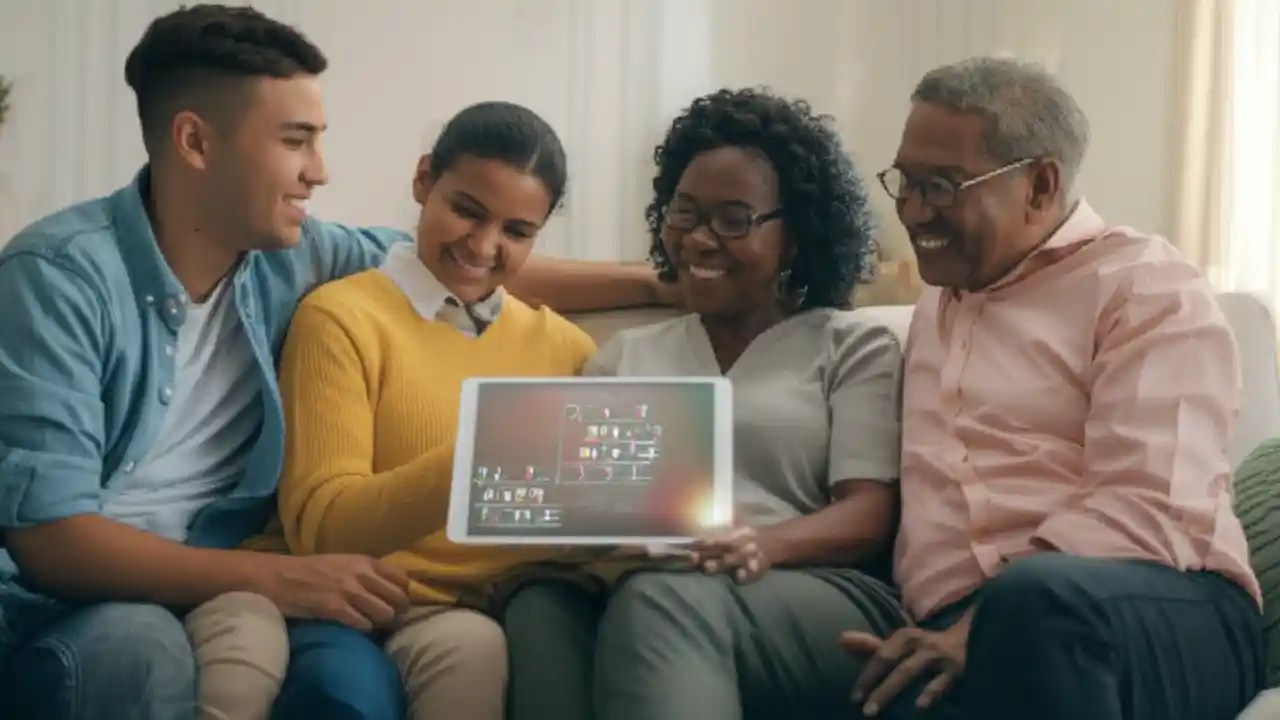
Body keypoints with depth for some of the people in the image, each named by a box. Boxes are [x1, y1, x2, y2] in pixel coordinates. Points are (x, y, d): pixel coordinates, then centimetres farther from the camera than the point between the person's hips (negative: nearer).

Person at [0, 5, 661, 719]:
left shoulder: (290, 253, 3)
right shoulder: (61, 273, -14)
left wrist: (647, 281, 18)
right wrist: (278, 578, -26)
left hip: (223, 591, 4)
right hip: (73, 604, -4)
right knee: (139, 651, -38)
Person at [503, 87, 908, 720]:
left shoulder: (854, 345, 16)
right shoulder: (625, 355, 27)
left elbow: (869, 516, 2)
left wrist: (766, 544, -21)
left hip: (819, 598, -3)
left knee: (660, 602, -38)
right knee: (542, 607, -34)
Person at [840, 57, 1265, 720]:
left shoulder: (1145, 287, 2)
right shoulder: (936, 306, 27)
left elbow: (1152, 513, -12)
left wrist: (984, 631, -21)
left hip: (1166, 615, -2)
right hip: (955, 629, 3)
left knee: (1035, 601, -39)